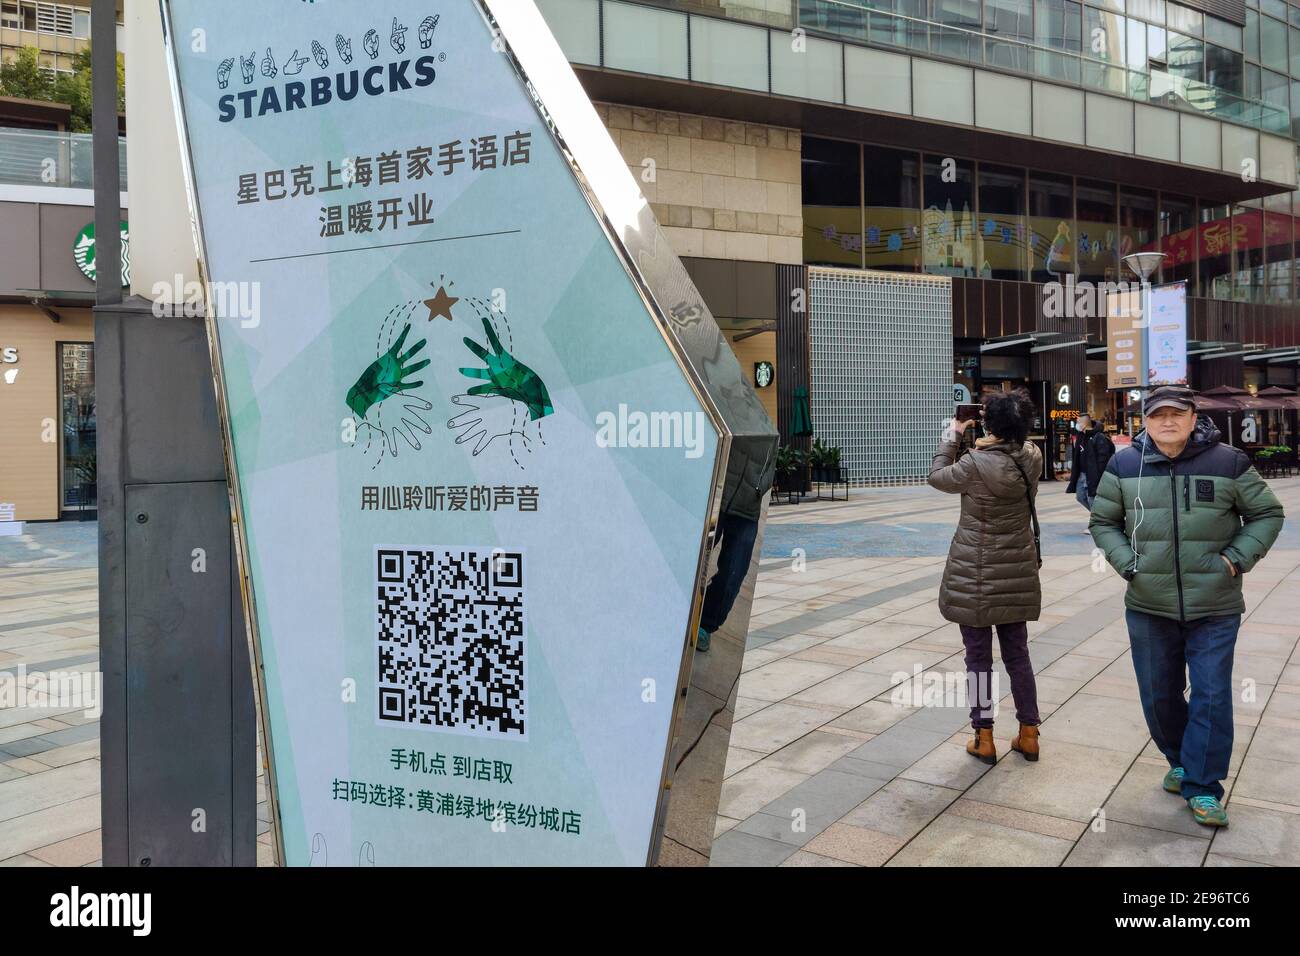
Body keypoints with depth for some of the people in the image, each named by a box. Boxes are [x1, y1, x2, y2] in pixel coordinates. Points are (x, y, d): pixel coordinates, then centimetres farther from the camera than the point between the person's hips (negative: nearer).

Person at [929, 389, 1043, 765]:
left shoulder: (975, 463, -21)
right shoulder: (1032, 458, -5)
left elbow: (938, 477, -2)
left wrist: (950, 437, 7)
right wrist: (988, 445, 12)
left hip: (976, 575, -5)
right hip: (1018, 572, 5)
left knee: (978, 656, 6)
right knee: (1017, 653, 16)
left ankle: (984, 738, 14)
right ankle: (1028, 733, 23)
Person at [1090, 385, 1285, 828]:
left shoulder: (1228, 462, -7)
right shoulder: (1124, 465, -3)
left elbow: (1267, 514, 4)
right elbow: (1103, 522, 7)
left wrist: (1236, 559, -8)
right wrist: (1127, 563, -6)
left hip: (1215, 608, -2)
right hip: (1148, 606, 2)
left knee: (1211, 696, 0)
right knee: (1158, 695, 14)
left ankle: (1202, 788, 13)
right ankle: (1181, 761, 38)